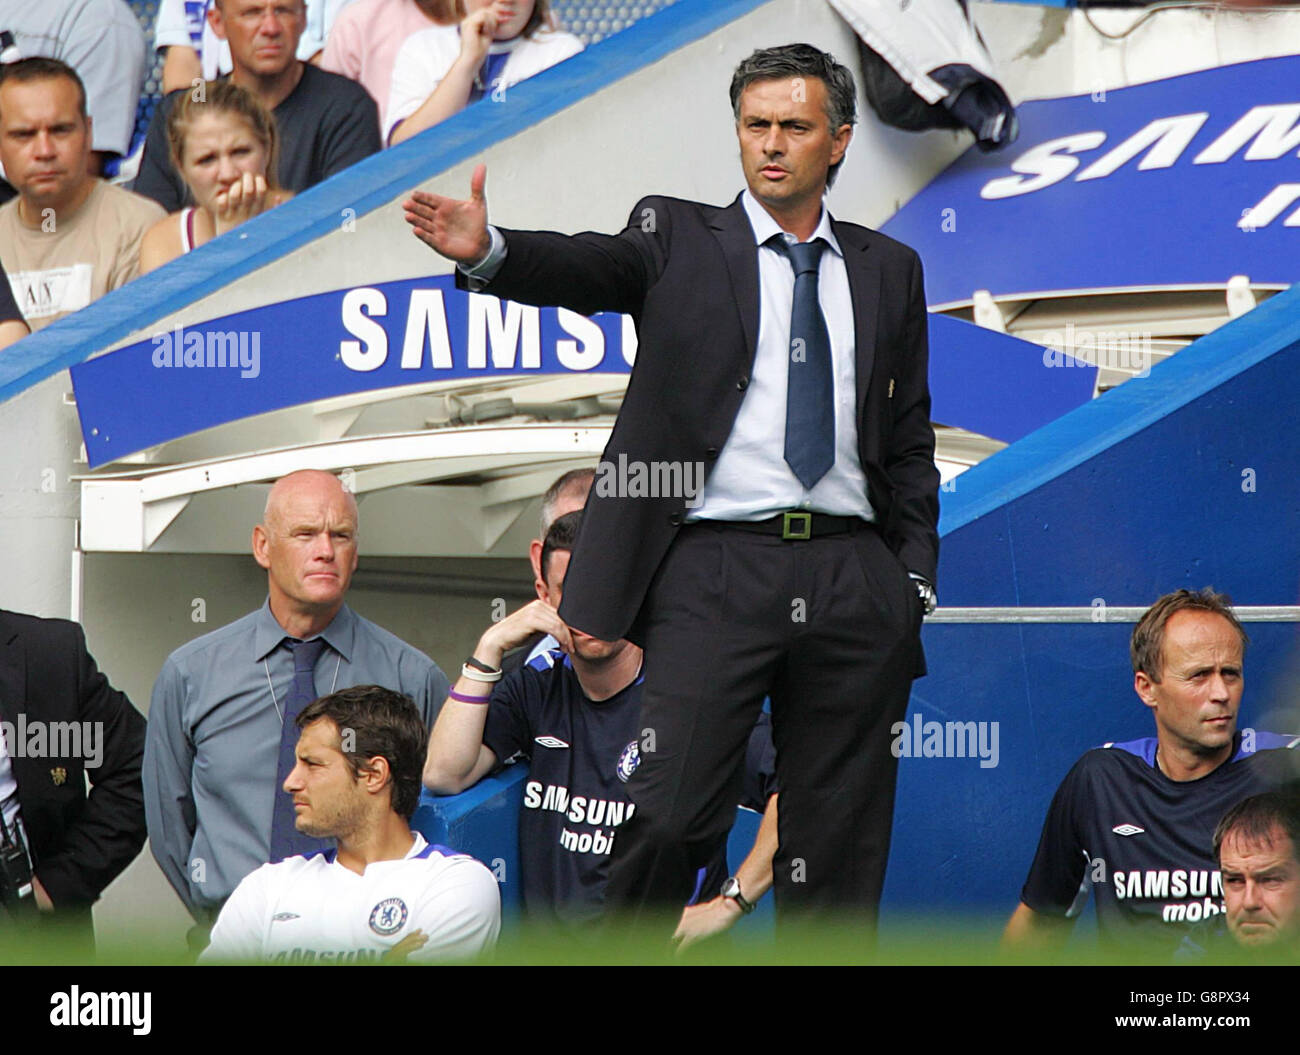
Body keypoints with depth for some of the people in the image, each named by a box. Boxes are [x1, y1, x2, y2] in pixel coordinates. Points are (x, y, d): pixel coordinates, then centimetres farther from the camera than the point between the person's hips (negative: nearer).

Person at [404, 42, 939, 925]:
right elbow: (588, 268, -13)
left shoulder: (888, 269, 16)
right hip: (718, 569, -3)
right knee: (669, 817, -12)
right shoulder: (679, 239, 7)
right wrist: (485, 252, -34)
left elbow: (911, 441, 18)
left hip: (855, 585, 3)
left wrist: (917, 580, 9)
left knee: (841, 838, 5)